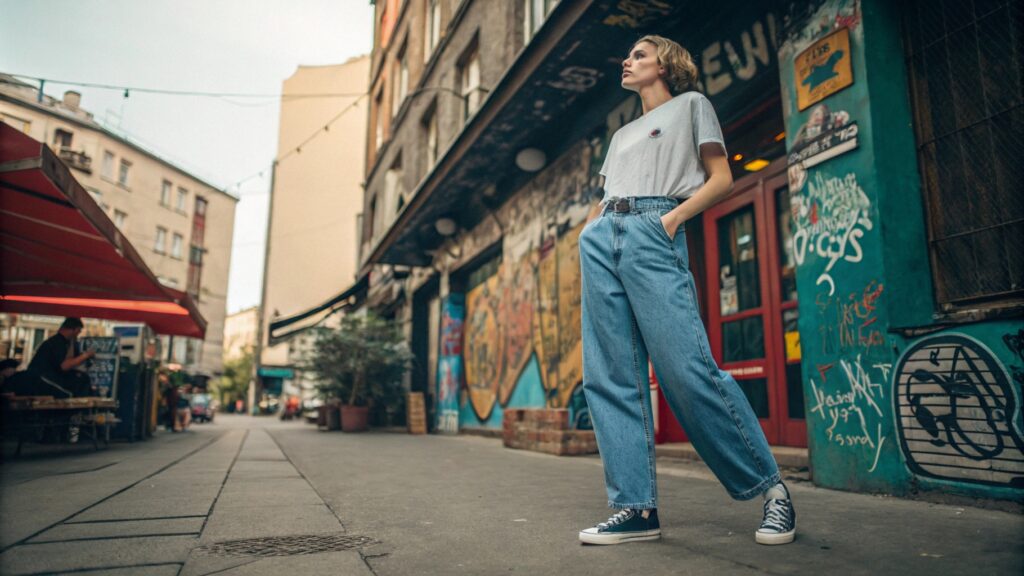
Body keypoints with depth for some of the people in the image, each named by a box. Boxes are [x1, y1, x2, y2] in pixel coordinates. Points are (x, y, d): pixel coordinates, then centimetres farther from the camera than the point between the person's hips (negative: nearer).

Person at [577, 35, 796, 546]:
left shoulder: (691, 105, 16)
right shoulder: (621, 134, 32)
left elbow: (721, 179, 5)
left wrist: (676, 216, -10)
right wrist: (589, 229, 10)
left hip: (652, 235, -6)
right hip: (601, 239, 7)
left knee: (687, 369, -17)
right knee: (609, 377, -5)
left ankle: (770, 487, -1)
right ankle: (637, 507, -2)